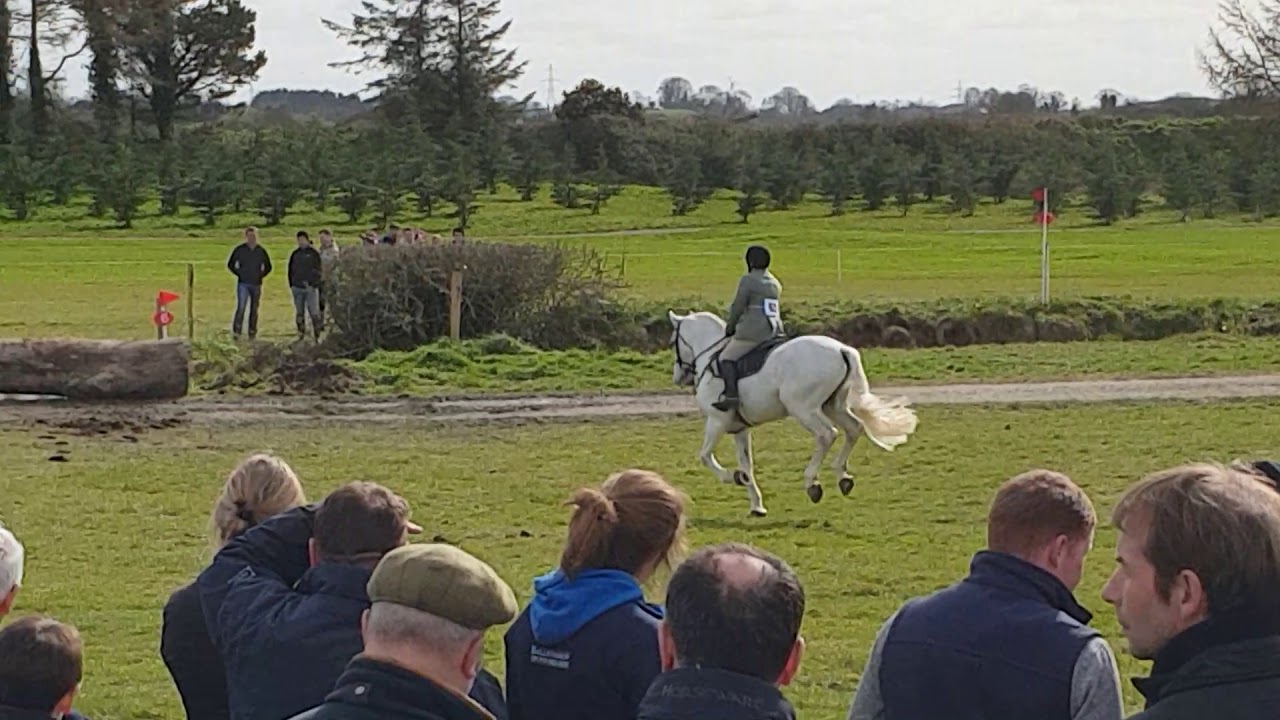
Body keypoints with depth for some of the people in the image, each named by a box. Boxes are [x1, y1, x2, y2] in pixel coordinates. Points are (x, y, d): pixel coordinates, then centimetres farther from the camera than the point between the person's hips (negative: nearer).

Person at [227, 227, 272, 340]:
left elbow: (268, 267, 18)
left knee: (254, 310, 6)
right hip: (243, 284, -3)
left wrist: (261, 275, 7)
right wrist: (239, 274, 0)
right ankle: (236, 332, -15)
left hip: (256, 284, 3)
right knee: (241, 307, -14)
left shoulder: (261, 251, 6)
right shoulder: (239, 250, -1)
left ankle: (252, 334, 12)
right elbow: (230, 264, 8)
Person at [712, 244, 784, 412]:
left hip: (753, 331, -8)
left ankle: (731, 395, -28)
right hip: (776, 330, 8)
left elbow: (737, 307, -7)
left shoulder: (747, 280, -5)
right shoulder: (775, 283, 19)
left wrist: (730, 328, 9)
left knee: (727, 357, -9)